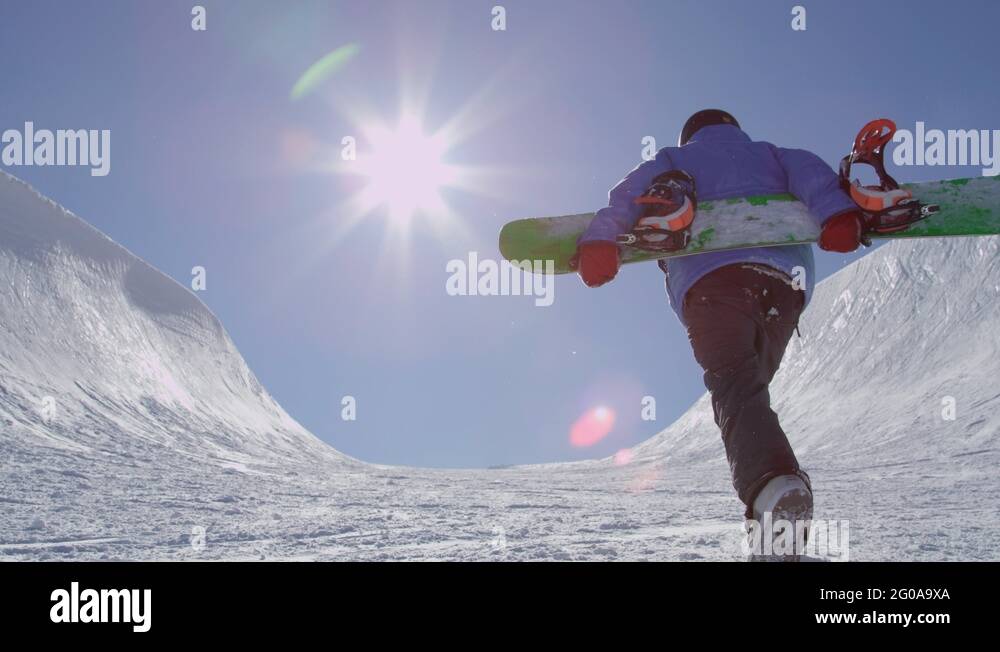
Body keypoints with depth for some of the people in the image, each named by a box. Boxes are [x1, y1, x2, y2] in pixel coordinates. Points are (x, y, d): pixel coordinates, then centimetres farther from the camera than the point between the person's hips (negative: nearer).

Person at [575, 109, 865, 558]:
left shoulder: (672, 161, 32)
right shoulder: (769, 155, 37)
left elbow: (630, 193, 11)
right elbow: (808, 172, 14)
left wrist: (598, 242, -2)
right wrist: (838, 214, -3)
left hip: (710, 277, -3)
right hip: (785, 281, 3)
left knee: (734, 386, -20)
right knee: (750, 383, 17)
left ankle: (774, 485, -48)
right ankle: (779, 485, -3)